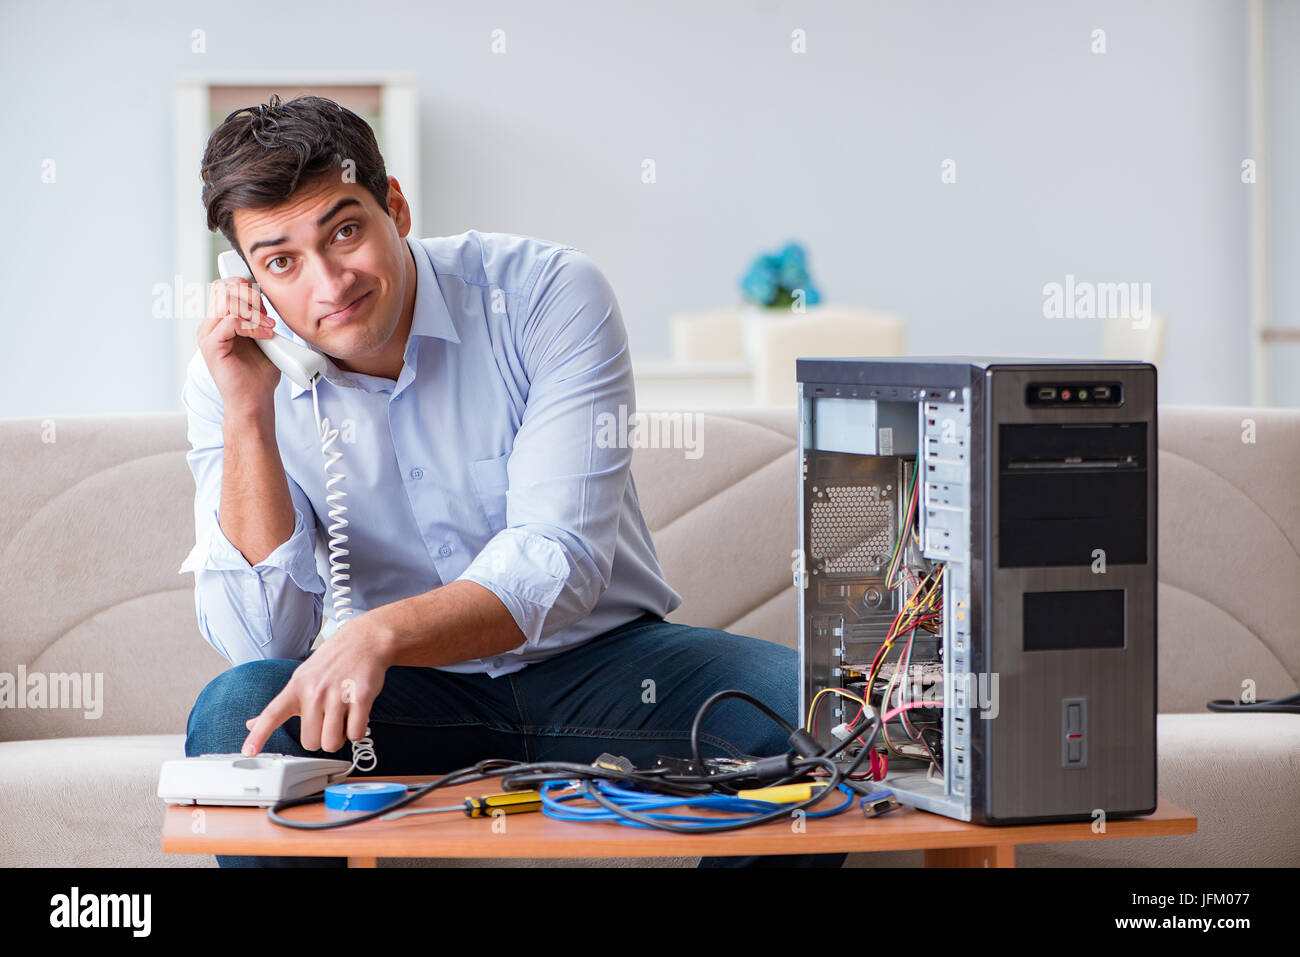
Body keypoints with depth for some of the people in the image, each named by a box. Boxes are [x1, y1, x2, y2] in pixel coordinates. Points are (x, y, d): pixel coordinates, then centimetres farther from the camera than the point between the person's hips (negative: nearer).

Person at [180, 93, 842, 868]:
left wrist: (379, 632, -42)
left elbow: (561, 558, -24)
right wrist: (248, 414, -23)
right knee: (234, 715, -29)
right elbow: (262, 644, -15)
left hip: (597, 660, -1)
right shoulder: (230, 377, -8)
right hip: (401, 691, 1)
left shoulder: (550, 294, -15)